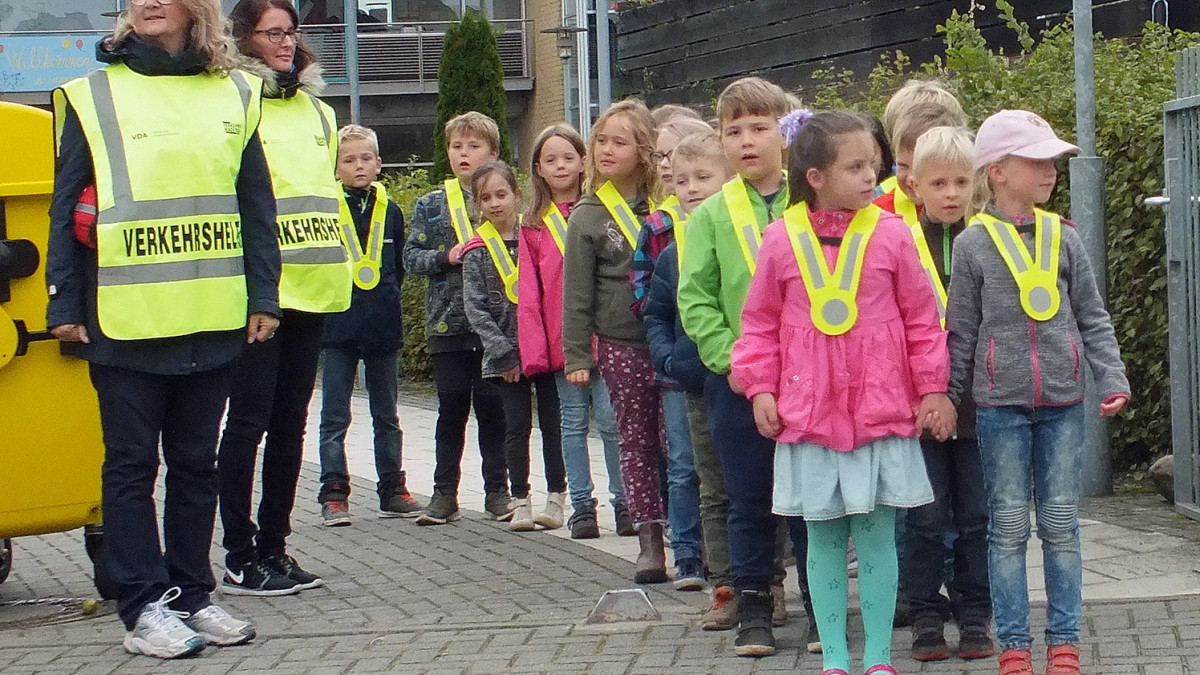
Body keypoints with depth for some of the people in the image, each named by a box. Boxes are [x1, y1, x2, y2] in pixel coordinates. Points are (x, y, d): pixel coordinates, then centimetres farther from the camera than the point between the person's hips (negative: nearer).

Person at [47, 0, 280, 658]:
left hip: (212, 318, 3)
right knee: (131, 463, 0)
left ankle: (191, 595, 18)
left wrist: (263, 296, 5)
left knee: (196, 461, 10)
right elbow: (66, 206, 2)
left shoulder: (233, 94, 11)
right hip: (124, 320, -3)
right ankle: (145, 607, 4)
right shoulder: (94, 96, 4)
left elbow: (255, 205, 12)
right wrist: (64, 305, -3)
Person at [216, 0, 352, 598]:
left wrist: (337, 265, 14)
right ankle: (240, 559, 1)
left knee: (291, 422, 10)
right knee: (249, 420, -4)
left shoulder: (316, 110, 17)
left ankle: (273, 548, 18)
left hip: (308, 289, 7)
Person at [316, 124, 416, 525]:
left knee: (386, 416, 12)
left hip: (383, 327, 3)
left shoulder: (390, 212, 7)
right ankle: (333, 493, 4)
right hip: (337, 328, -3)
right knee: (335, 417, -1)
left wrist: (386, 297, 5)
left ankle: (393, 491, 20)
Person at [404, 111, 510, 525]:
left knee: (493, 409, 3)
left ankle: (497, 491, 13)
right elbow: (411, 257, 4)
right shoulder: (432, 205, 7)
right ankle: (444, 494, 12)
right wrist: (447, 257, -11)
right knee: (451, 410, 6)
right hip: (448, 321, 1)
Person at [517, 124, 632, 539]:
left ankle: (623, 502, 6)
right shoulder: (534, 225, 8)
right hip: (561, 340, 3)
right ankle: (581, 505, 13)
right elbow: (528, 293, 6)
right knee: (573, 423, 8)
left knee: (611, 420, -2)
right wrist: (534, 348, -1)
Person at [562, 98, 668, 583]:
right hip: (621, 343, 0)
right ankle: (650, 541, 11)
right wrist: (576, 356, -3)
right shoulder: (588, 216, 2)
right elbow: (576, 294, 2)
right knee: (637, 441, 5)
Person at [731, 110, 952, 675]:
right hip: (808, 413, 1)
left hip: (881, 412, -1)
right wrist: (760, 389, 1)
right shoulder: (781, 240, -2)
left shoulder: (890, 234, -3)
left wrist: (933, 389, 4)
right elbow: (760, 323, 7)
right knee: (824, 538, 7)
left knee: (877, 534, 3)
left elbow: (922, 319, 4)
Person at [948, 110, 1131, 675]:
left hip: (1063, 401, 2)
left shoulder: (1063, 237, 6)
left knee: (1061, 522, 5)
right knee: (1008, 525, 2)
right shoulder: (973, 244, -1)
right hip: (1000, 403, -2)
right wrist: (948, 397, 4)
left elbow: (1091, 317, 9)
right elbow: (962, 330, 3)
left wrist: (1112, 377, 0)